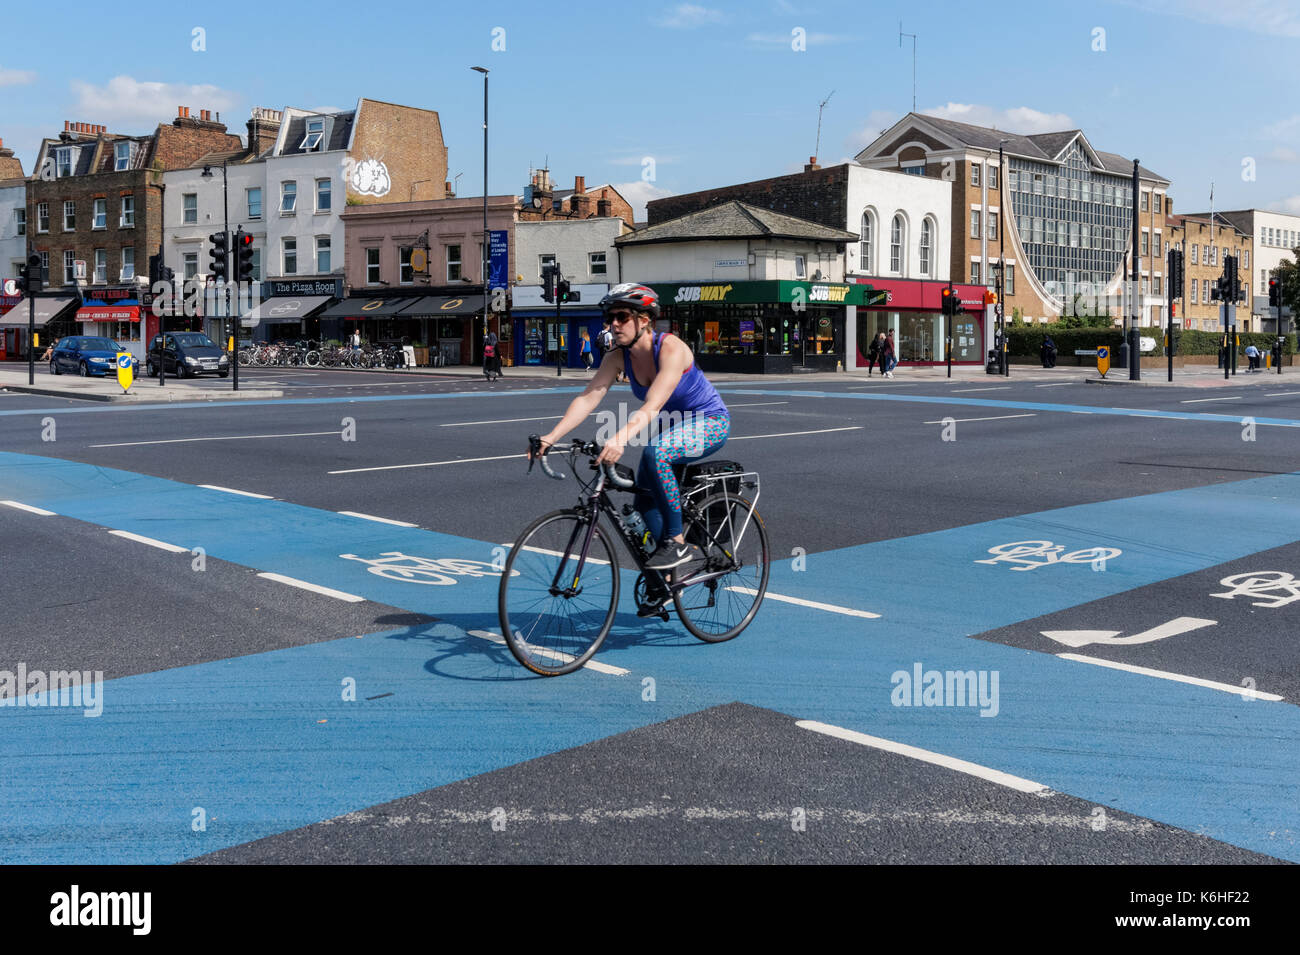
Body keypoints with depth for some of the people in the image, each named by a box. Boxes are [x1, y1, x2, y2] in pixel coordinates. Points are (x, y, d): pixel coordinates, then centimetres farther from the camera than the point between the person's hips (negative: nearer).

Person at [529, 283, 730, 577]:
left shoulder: (671, 348, -28)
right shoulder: (619, 356, -8)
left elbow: (653, 406, -40)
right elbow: (587, 398, -15)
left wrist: (620, 439, -55)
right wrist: (551, 436, -29)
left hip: (710, 422, -8)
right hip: (674, 426, 8)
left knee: (655, 453, -34)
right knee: (644, 500, -1)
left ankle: (676, 542, -21)